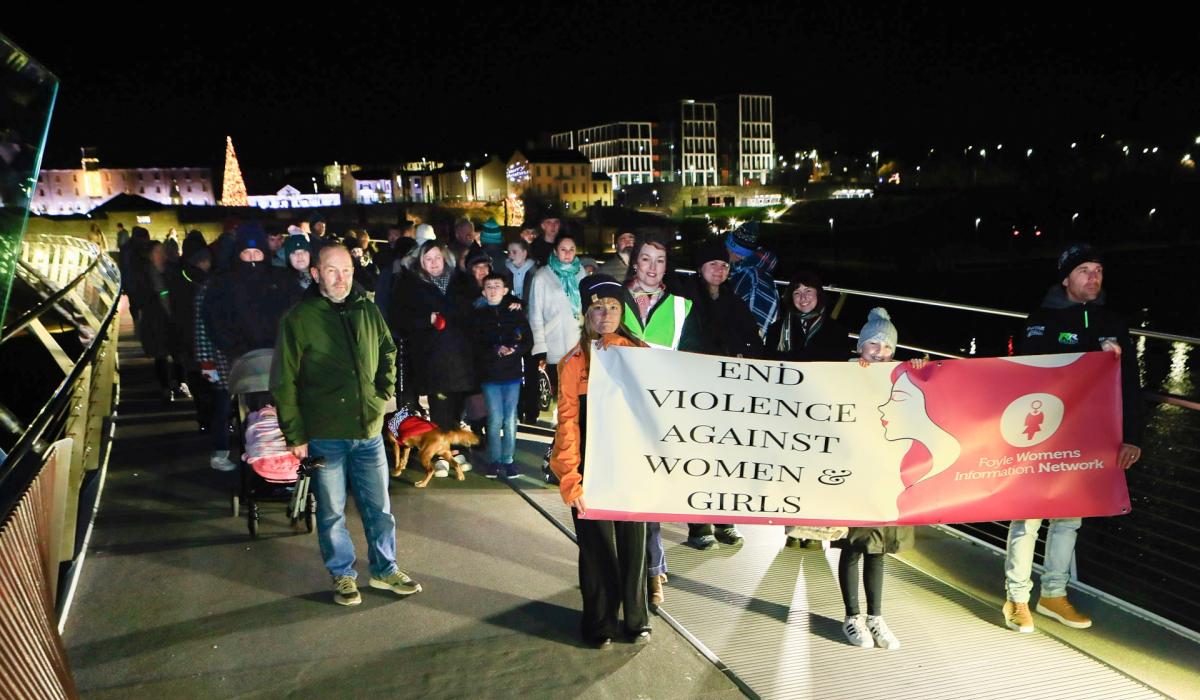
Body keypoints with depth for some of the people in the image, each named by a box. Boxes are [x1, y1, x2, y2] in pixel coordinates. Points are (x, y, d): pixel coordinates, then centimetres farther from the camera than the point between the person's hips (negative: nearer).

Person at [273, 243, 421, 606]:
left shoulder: (367, 311, 4)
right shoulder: (299, 318, -8)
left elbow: (388, 355, 20)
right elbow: (283, 382, -7)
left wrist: (383, 395, 8)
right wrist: (295, 435, -9)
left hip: (369, 430, 4)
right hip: (324, 436, -3)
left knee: (379, 507, 14)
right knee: (332, 511, 11)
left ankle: (385, 569, 31)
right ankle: (343, 574, 29)